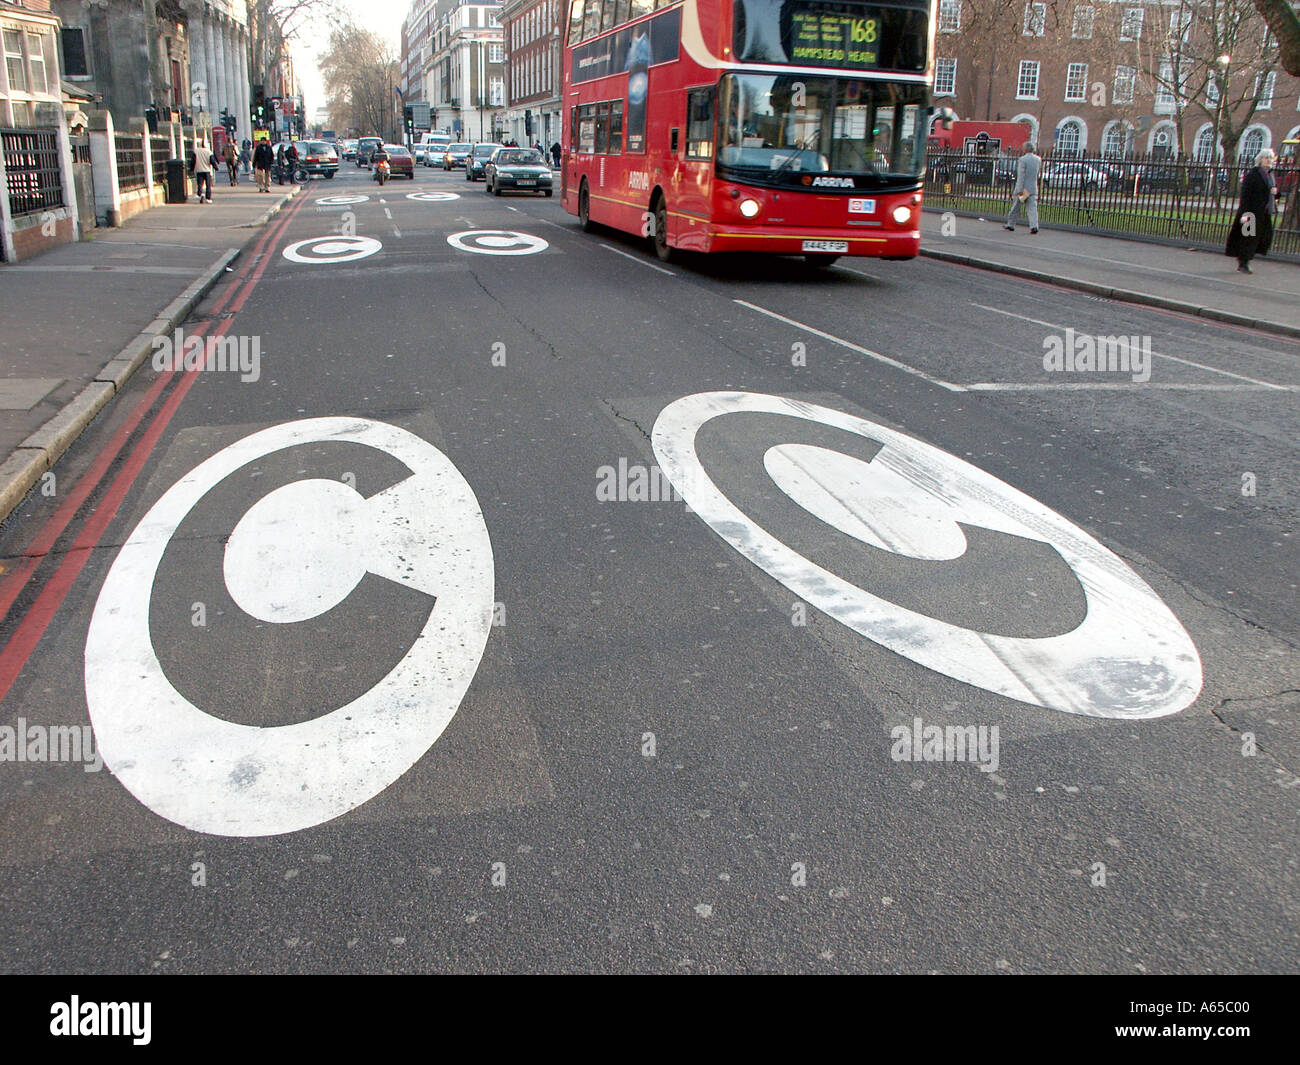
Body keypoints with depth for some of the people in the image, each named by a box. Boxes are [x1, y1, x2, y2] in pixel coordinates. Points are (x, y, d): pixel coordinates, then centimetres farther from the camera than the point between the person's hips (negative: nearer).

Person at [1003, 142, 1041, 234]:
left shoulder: (1023, 159, -13)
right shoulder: (1038, 159, 6)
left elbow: (1021, 176, -18)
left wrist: (1020, 190, -20)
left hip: (1023, 188, -5)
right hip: (1033, 188, 5)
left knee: (1015, 207, 10)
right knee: (1032, 208, -1)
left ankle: (1010, 224, 20)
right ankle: (1034, 226, -15)